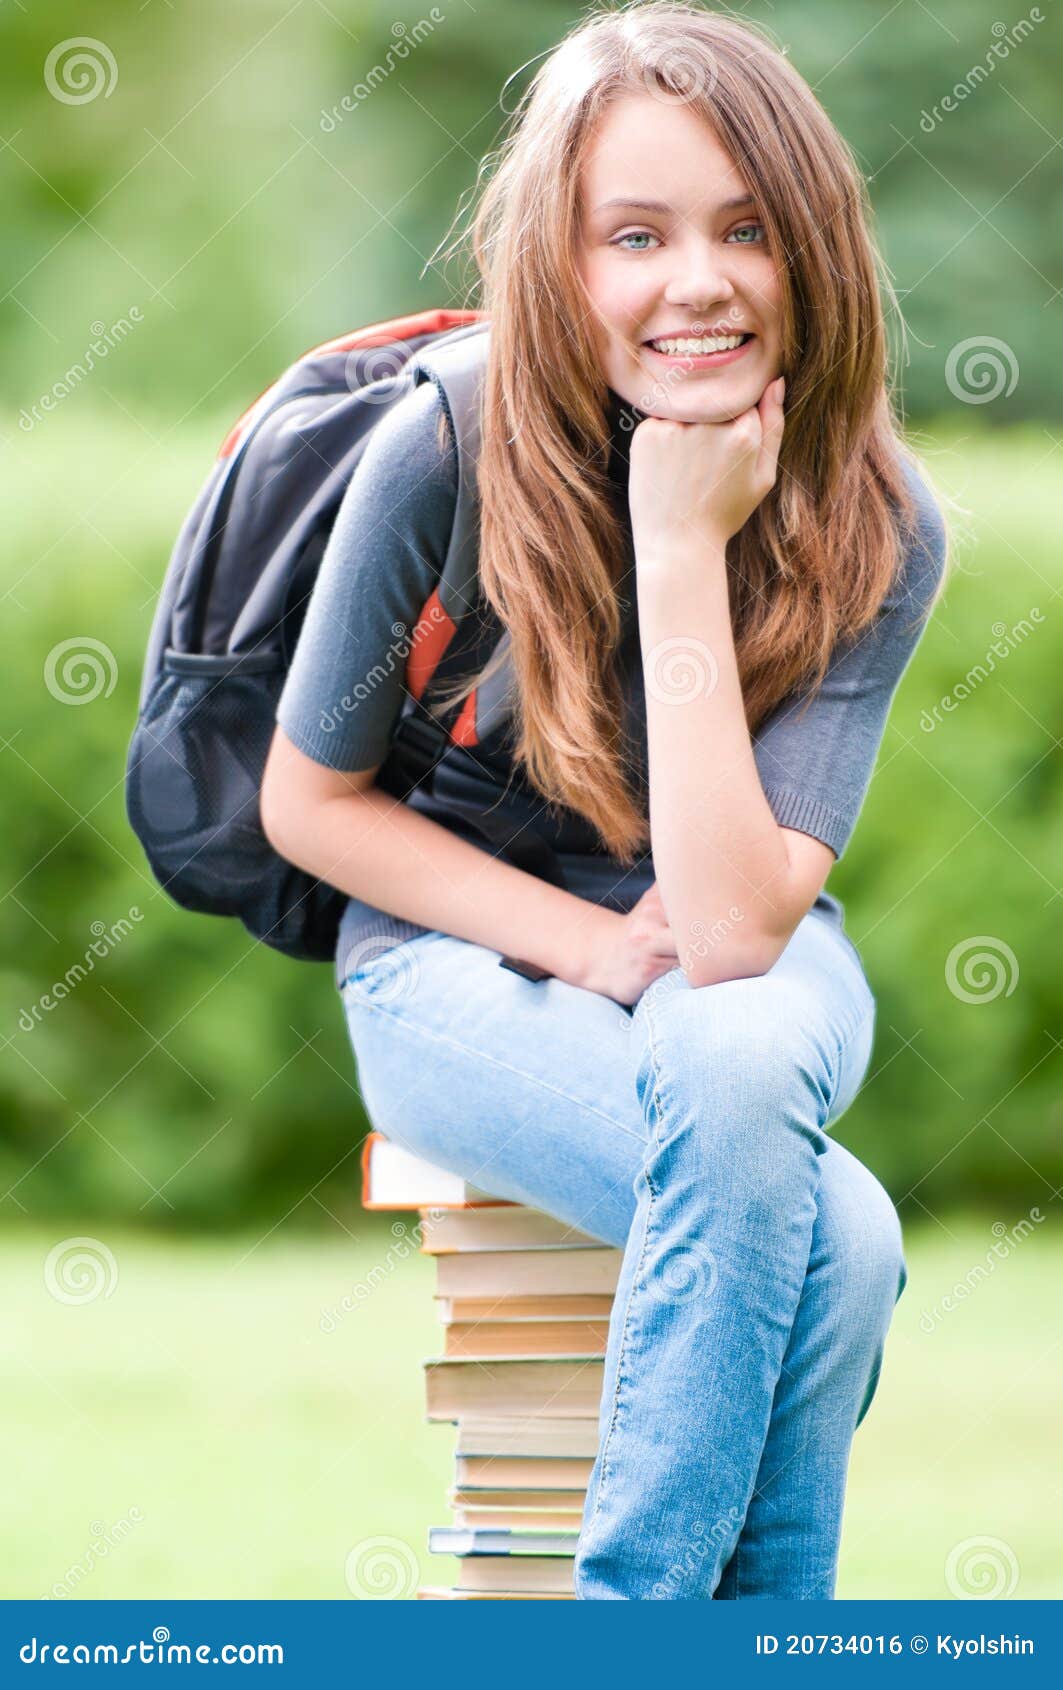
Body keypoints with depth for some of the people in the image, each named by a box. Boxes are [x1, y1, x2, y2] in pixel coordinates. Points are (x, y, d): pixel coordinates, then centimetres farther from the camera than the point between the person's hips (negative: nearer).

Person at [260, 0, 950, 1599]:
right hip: (460, 959, -2)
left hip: (757, 969, 2)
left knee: (741, 1050, -38)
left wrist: (685, 550, -29)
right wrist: (589, 942, -15)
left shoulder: (878, 522, -16)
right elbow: (310, 801, -4)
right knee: (831, 1238, -32)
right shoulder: (445, 456, -19)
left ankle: (632, 1624, -25)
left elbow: (733, 928, -25)